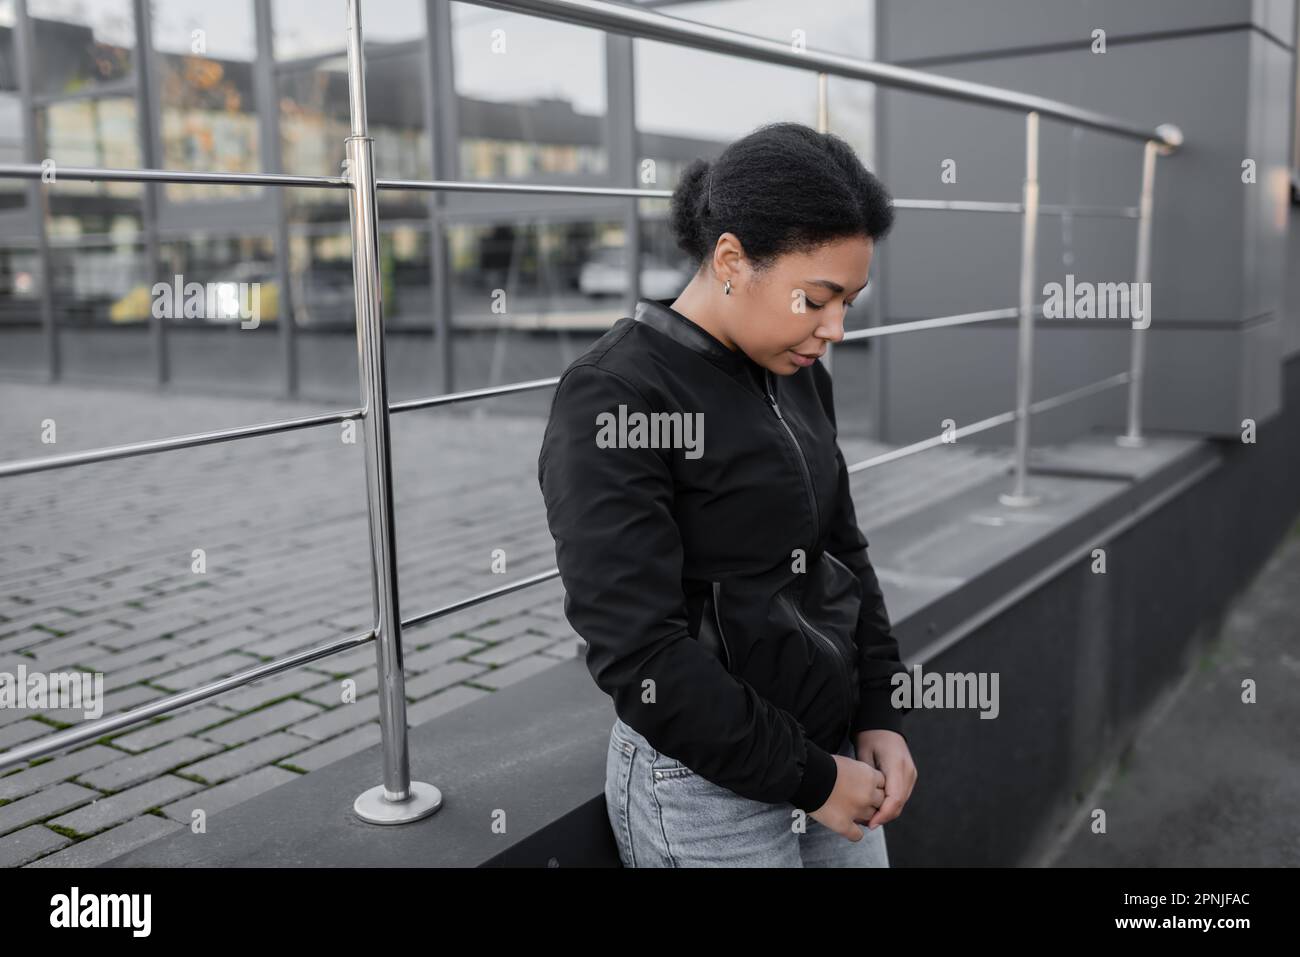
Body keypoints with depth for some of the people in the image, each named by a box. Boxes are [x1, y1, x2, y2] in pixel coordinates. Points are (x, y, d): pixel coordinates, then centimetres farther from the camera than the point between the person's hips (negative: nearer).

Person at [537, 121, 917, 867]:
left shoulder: (798, 378, 3)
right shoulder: (614, 401, -19)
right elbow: (637, 650, -22)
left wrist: (880, 716, 3)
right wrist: (806, 779, -16)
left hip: (832, 751, 7)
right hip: (706, 785, -6)